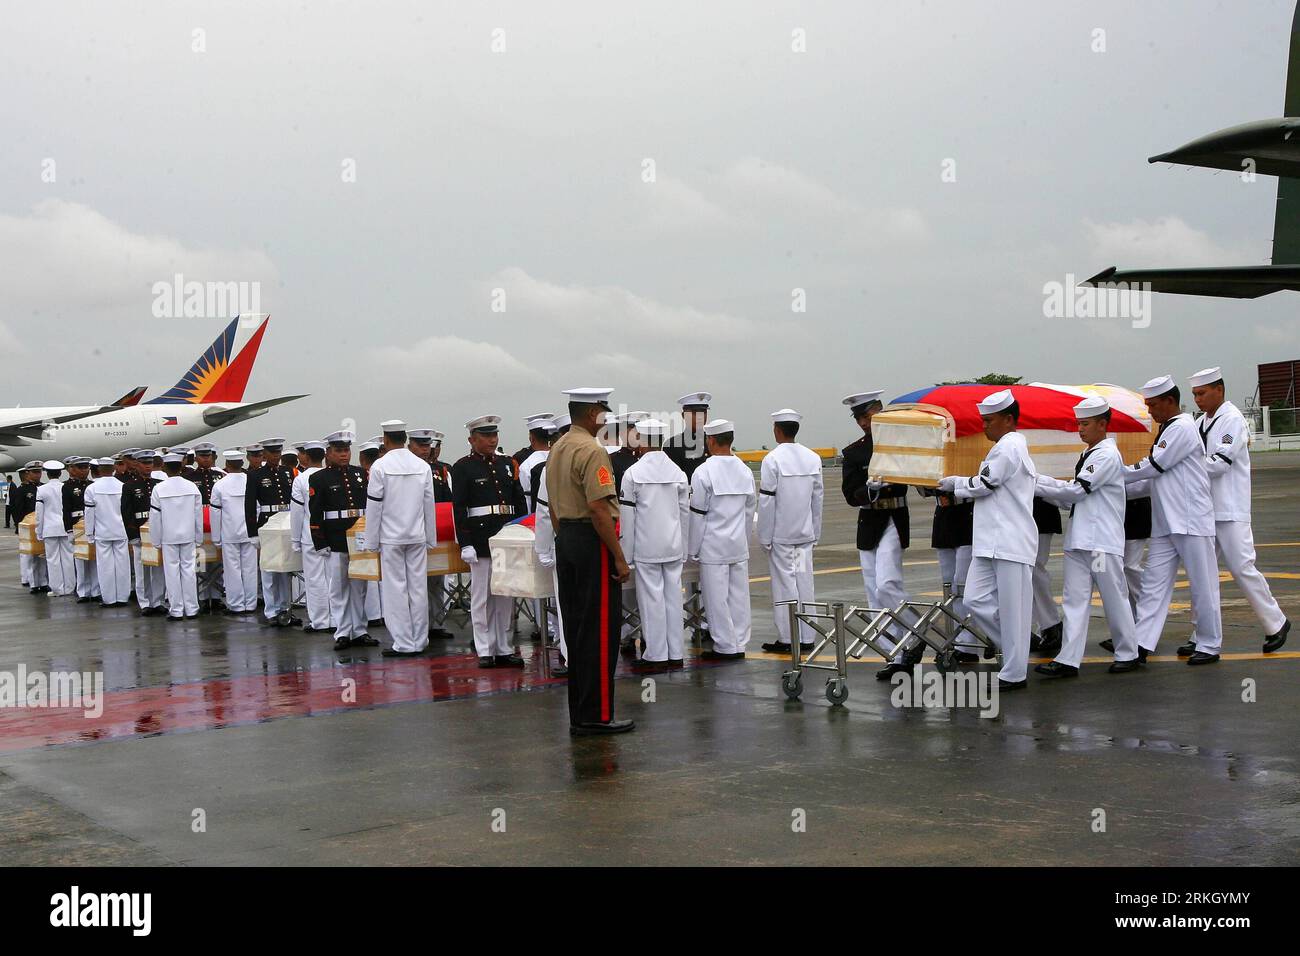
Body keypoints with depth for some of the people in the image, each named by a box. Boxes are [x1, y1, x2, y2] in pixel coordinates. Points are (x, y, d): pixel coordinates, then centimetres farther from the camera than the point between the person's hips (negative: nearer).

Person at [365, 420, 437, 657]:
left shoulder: (380, 466, -9)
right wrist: (431, 540, 16)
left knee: (396, 590, 0)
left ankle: (404, 644, 0)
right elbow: (429, 505, 8)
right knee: (418, 588, 7)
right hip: (417, 537, 4)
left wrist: (372, 543, 0)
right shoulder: (423, 466, 3)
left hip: (390, 537, -4)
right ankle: (419, 642, 12)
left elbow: (374, 506, -7)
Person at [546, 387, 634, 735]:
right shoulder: (592, 451, -16)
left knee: (575, 628, 12)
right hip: (592, 541, -9)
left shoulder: (556, 449, 13)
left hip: (565, 540, 9)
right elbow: (599, 509, -22)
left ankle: (579, 715, 17)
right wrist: (619, 558, -18)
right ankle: (597, 716, -2)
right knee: (600, 631, -4)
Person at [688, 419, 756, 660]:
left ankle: (726, 646, 4)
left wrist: (693, 550, -2)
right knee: (739, 596, 8)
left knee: (717, 598, 1)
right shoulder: (745, 471, 6)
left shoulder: (704, 472, -11)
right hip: (739, 546, 6)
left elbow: (698, 514, -9)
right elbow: (750, 510, 12)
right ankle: (739, 645, 14)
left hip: (713, 547, -6)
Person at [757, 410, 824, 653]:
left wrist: (765, 537, -5)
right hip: (805, 532, 5)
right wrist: (815, 532, 16)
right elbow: (818, 497, 9)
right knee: (804, 582, 8)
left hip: (781, 534, -5)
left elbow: (767, 501, -12)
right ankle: (806, 638, 11)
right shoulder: (813, 458, 4)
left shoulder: (772, 459, -12)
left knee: (784, 583, 0)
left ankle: (787, 638, 3)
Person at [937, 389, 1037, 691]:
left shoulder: (1008, 446, -11)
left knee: (1012, 609, -3)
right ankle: (1015, 650, 18)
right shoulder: (1008, 446, 22)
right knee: (976, 600, 5)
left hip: (1011, 542, -10)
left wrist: (953, 483, 4)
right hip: (991, 542, 10)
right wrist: (959, 490, 16)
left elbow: (984, 484, -11)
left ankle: (1014, 674, 4)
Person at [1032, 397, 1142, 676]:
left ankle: (1128, 654, 16)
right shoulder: (1088, 455, 17)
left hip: (1103, 540, -8)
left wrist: (1038, 484, -9)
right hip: (1079, 539, 8)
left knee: (1115, 599, 3)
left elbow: (1076, 491, -15)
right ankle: (1068, 660, 0)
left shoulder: (1108, 455, -10)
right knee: (1075, 600, 2)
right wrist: (1040, 483, 3)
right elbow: (1071, 498, 15)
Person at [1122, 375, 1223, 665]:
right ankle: (1142, 644, 2)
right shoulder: (1166, 430, 17)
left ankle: (1209, 645, 10)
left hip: (1191, 521, -9)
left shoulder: (1182, 428, -12)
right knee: (1154, 582, 4)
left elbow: (1155, 466, -15)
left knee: (1202, 585, 1)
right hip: (1165, 522, 9)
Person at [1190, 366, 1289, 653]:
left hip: (1229, 510, -8)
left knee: (1241, 567, -5)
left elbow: (1221, 463, -18)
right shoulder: (1201, 422, 13)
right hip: (1205, 508, 8)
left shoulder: (1232, 419, -10)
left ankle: (1276, 624, 12)